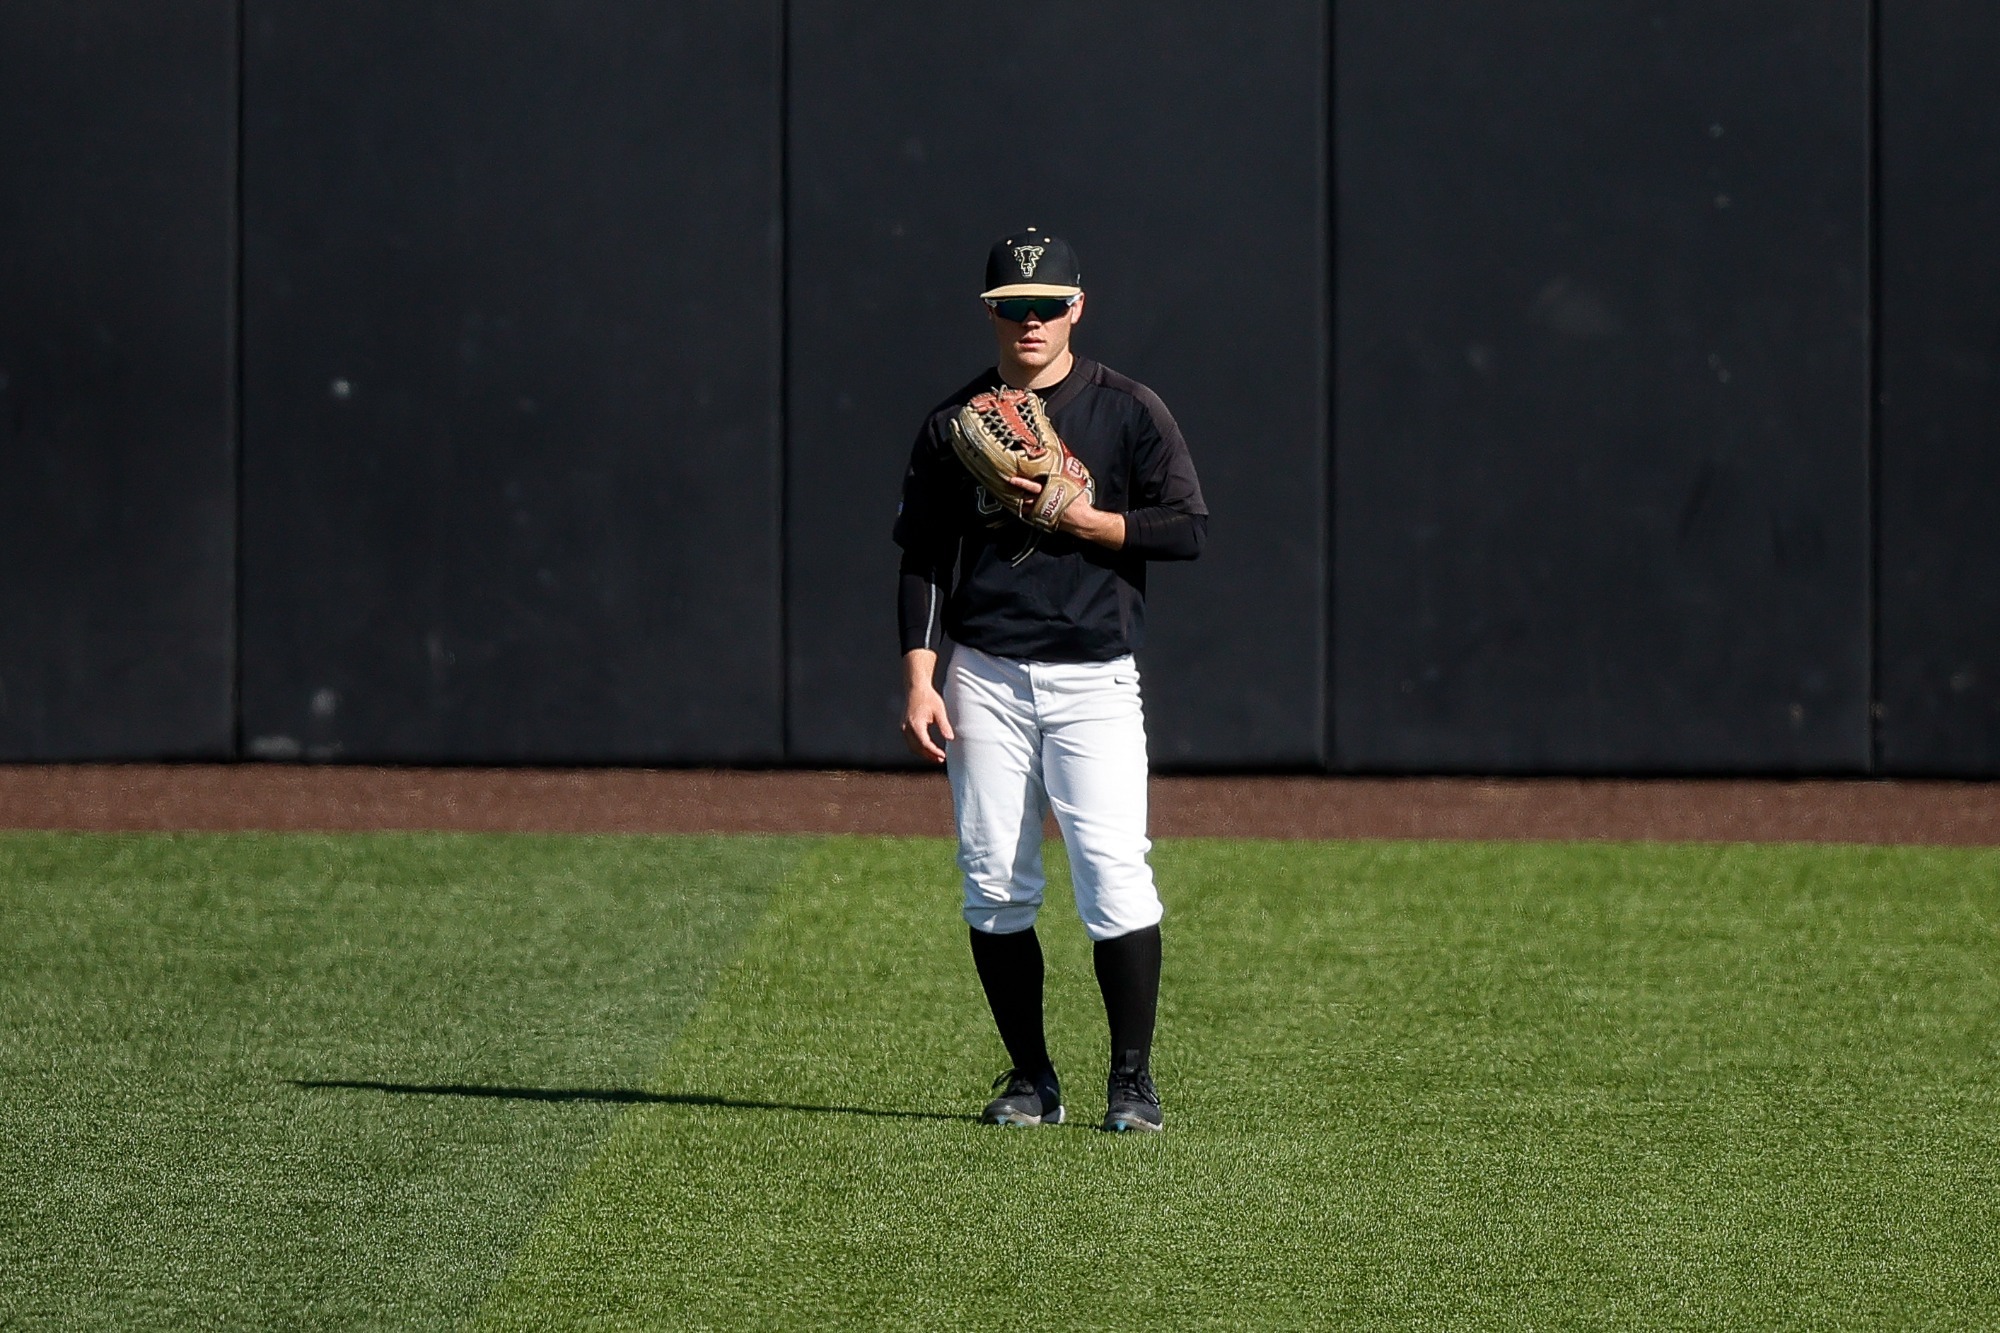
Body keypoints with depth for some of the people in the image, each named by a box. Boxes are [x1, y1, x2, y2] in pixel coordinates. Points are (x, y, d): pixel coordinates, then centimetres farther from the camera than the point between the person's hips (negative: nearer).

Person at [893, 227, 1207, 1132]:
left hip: (1092, 680, -2)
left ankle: (1132, 1080, -5)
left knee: (1113, 877, -12)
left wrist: (1082, 520, -11)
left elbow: (1189, 530, 0)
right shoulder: (952, 425, 10)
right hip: (985, 676, 2)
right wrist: (919, 681, 0)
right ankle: (1030, 1079, 11)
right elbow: (921, 562, 9)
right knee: (994, 884, 1)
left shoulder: (1128, 411, 5)